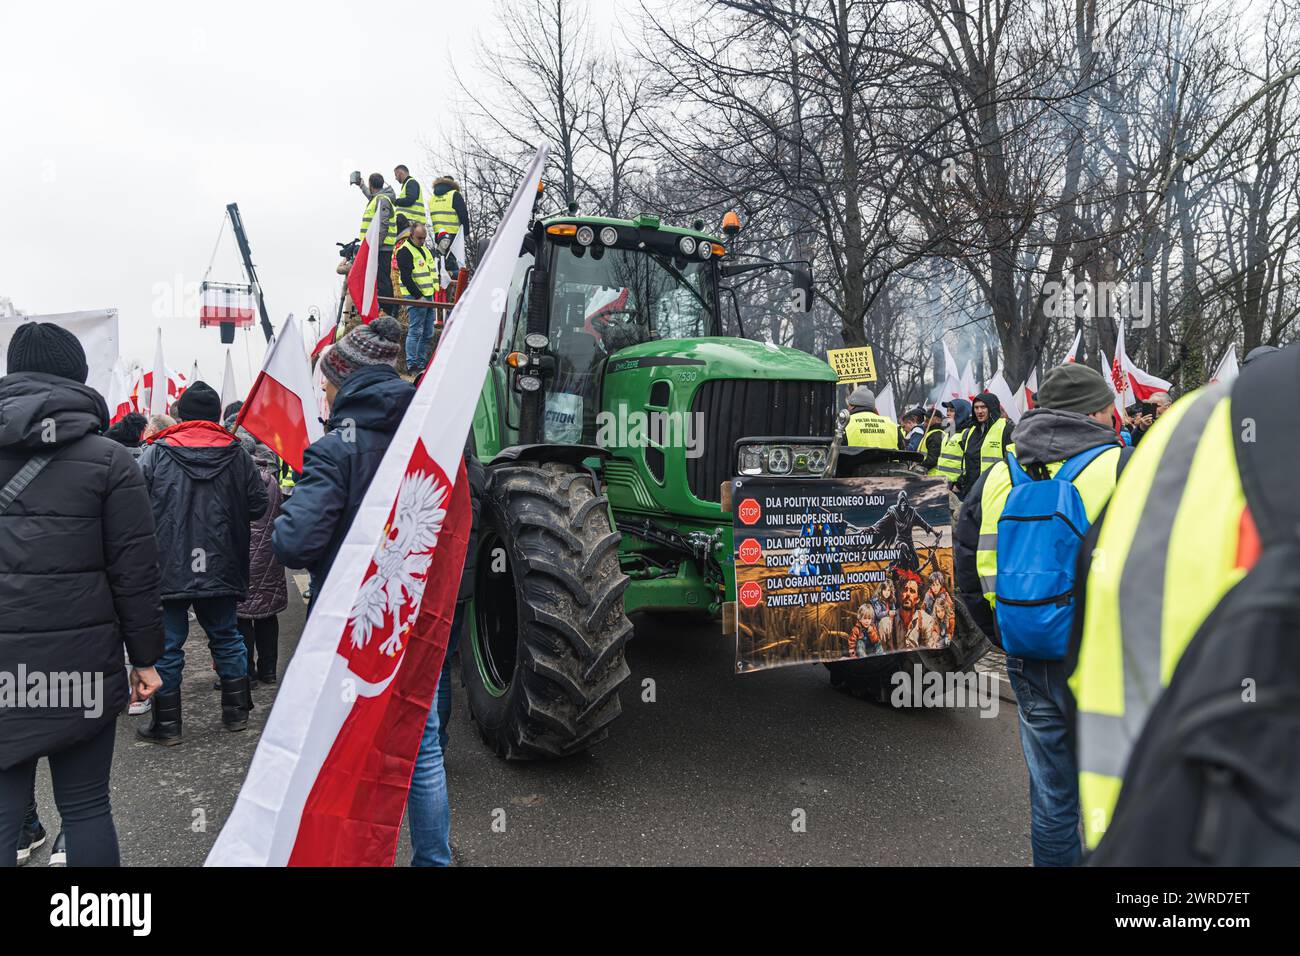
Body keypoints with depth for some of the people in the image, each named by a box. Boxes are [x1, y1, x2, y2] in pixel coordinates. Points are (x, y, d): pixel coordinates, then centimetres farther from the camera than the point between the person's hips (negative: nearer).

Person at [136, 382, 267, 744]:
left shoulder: (155, 454, -5)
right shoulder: (236, 454, -1)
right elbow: (257, 505, 1)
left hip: (168, 568, -2)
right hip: (220, 568, 2)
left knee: (167, 646, 8)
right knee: (226, 637, 16)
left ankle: (166, 724, 17)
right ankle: (236, 711, 23)